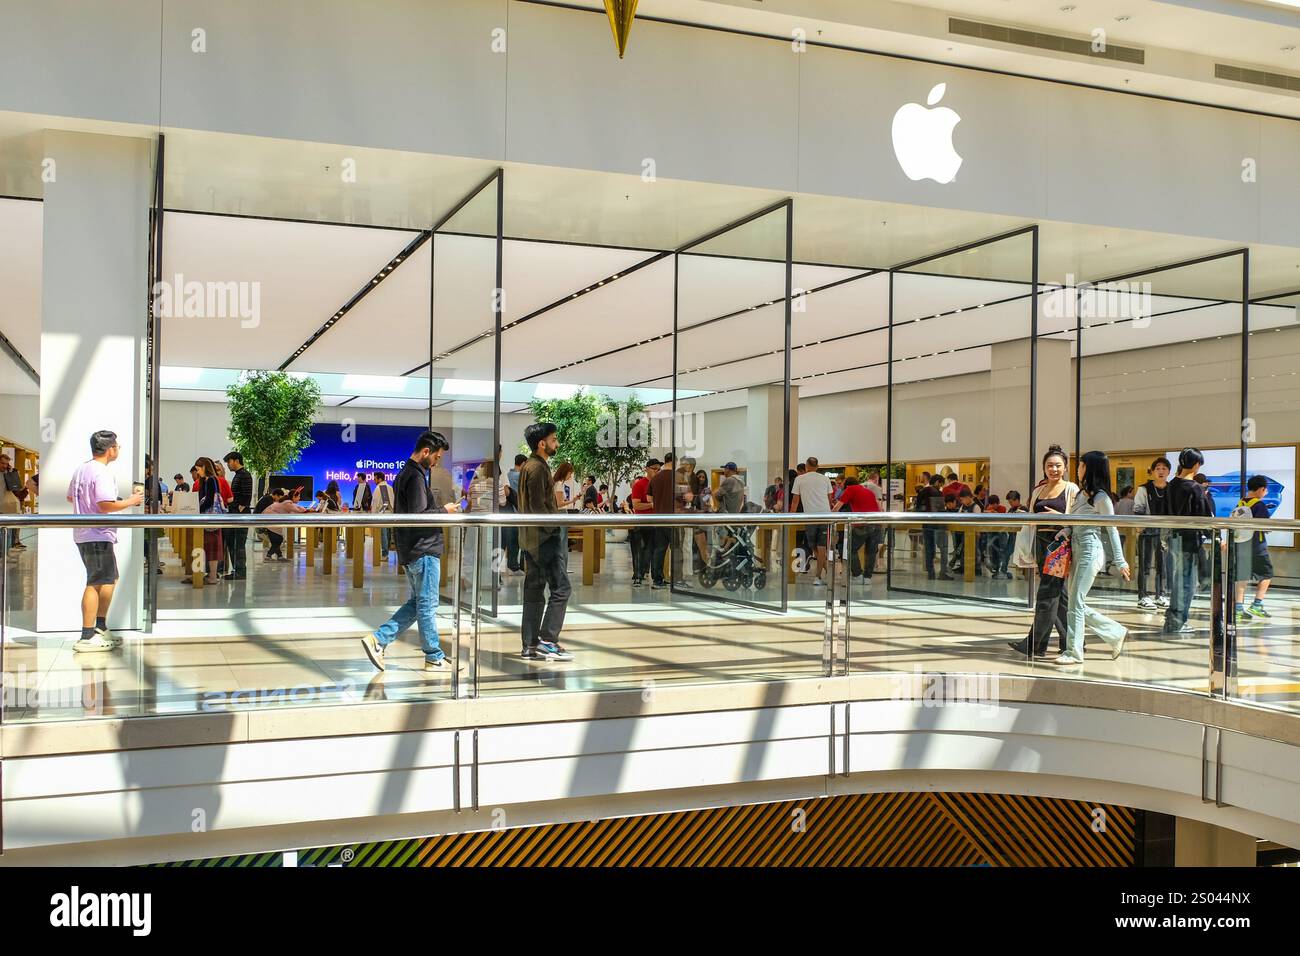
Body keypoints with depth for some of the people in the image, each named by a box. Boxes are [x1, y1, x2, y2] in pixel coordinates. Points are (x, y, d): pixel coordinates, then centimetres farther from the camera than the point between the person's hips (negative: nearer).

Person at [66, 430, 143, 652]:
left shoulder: (81, 469, 13)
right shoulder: (101, 473, -17)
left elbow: (71, 497, 23)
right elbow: (106, 505, -24)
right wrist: (131, 502, -11)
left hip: (84, 534, 10)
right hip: (98, 536, -10)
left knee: (109, 579, 19)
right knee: (96, 583, -8)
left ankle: (101, 628, 25)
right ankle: (87, 638, -9)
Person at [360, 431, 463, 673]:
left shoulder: (405, 474, 16)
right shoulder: (416, 477, -16)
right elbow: (418, 515, -24)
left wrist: (439, 508, 15)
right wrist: (444, 511, -10)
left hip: (411, 550, 10)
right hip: (423, 551, -10)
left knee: (416, 602, 15)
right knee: (427, 605, -2)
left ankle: (378, 639, 9)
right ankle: (435, 658, 6)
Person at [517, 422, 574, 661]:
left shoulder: (529, 466, 17)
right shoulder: (538, 468, -13)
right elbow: (538, 507, -18)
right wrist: (556, 526, -13)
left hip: (531, 537, 10)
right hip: (545, 537, -10)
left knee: (534, 592, 10)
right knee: (560, 588, -7)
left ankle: (530, 646, 12)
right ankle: (547, 641, -9)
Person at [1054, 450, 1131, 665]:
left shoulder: (1100, 497, -7)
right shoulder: (1082, 494, 16)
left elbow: (1112, 529, -6)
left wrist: (1120, 561, -7)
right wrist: (1065, 530, -1)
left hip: (1091, 551, -9)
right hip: (1076, 550, 9)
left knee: (1076, 602, -9)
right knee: (1077, 604, 8)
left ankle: (1074, 652, -3)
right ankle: (1117, 633, 22)